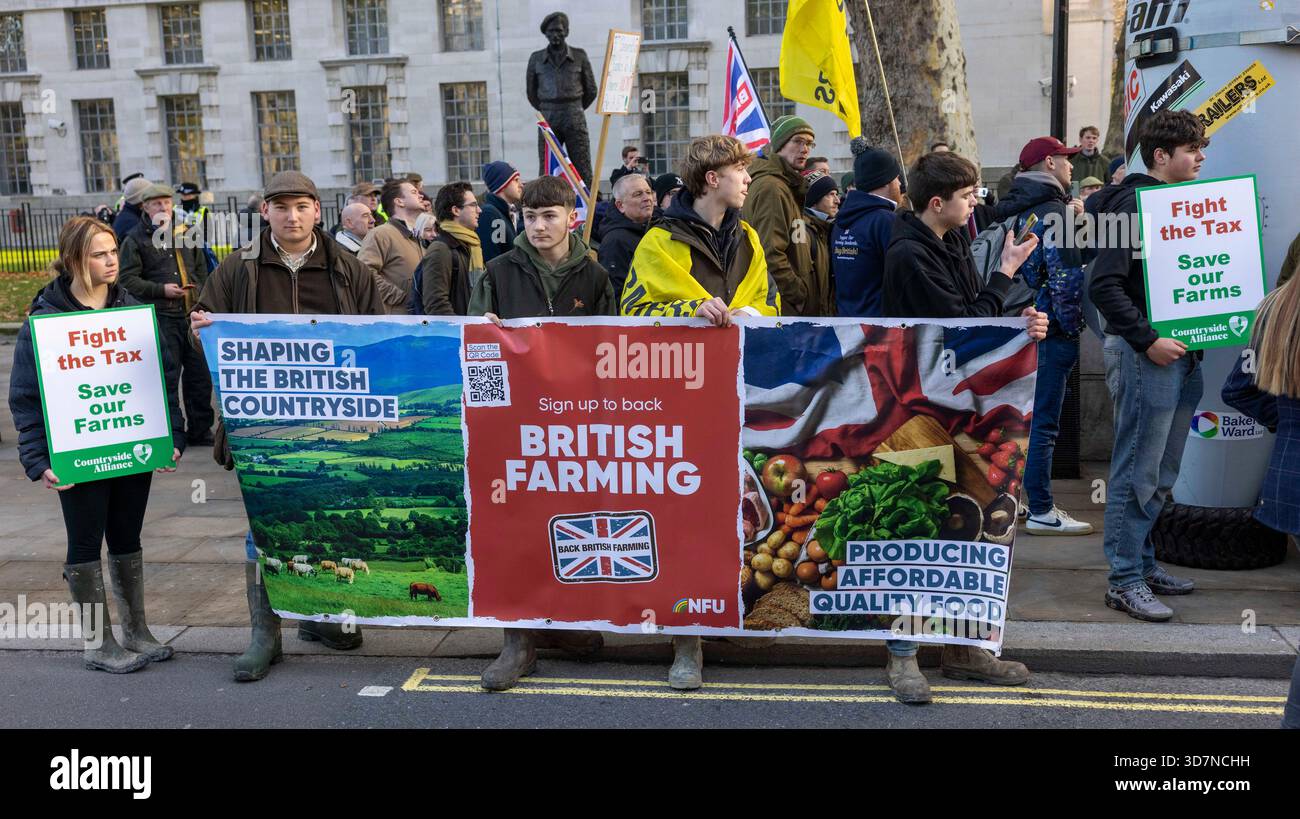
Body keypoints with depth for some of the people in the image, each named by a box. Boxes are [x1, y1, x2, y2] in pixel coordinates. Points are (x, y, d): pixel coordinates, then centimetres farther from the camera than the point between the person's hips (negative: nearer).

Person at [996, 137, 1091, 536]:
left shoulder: (1012, 207, 15)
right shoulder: (1053, 209, -11)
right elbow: (1064, 274, -18)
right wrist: (1072, 324, -10)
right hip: (1049, 326, -9)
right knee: (1044, 420, -5)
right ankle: (1041, 511, 0)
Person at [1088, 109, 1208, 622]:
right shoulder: (1136, 205, -12)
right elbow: (1104, 285, -20)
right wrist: (1146, 341, -22)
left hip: (1184, 357, 9)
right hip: (1145, 356, -9)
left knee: (1161, 474, 16)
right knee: (1138, 473, -3)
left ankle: (1143, 563, 28)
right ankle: (1125, 581, 5)